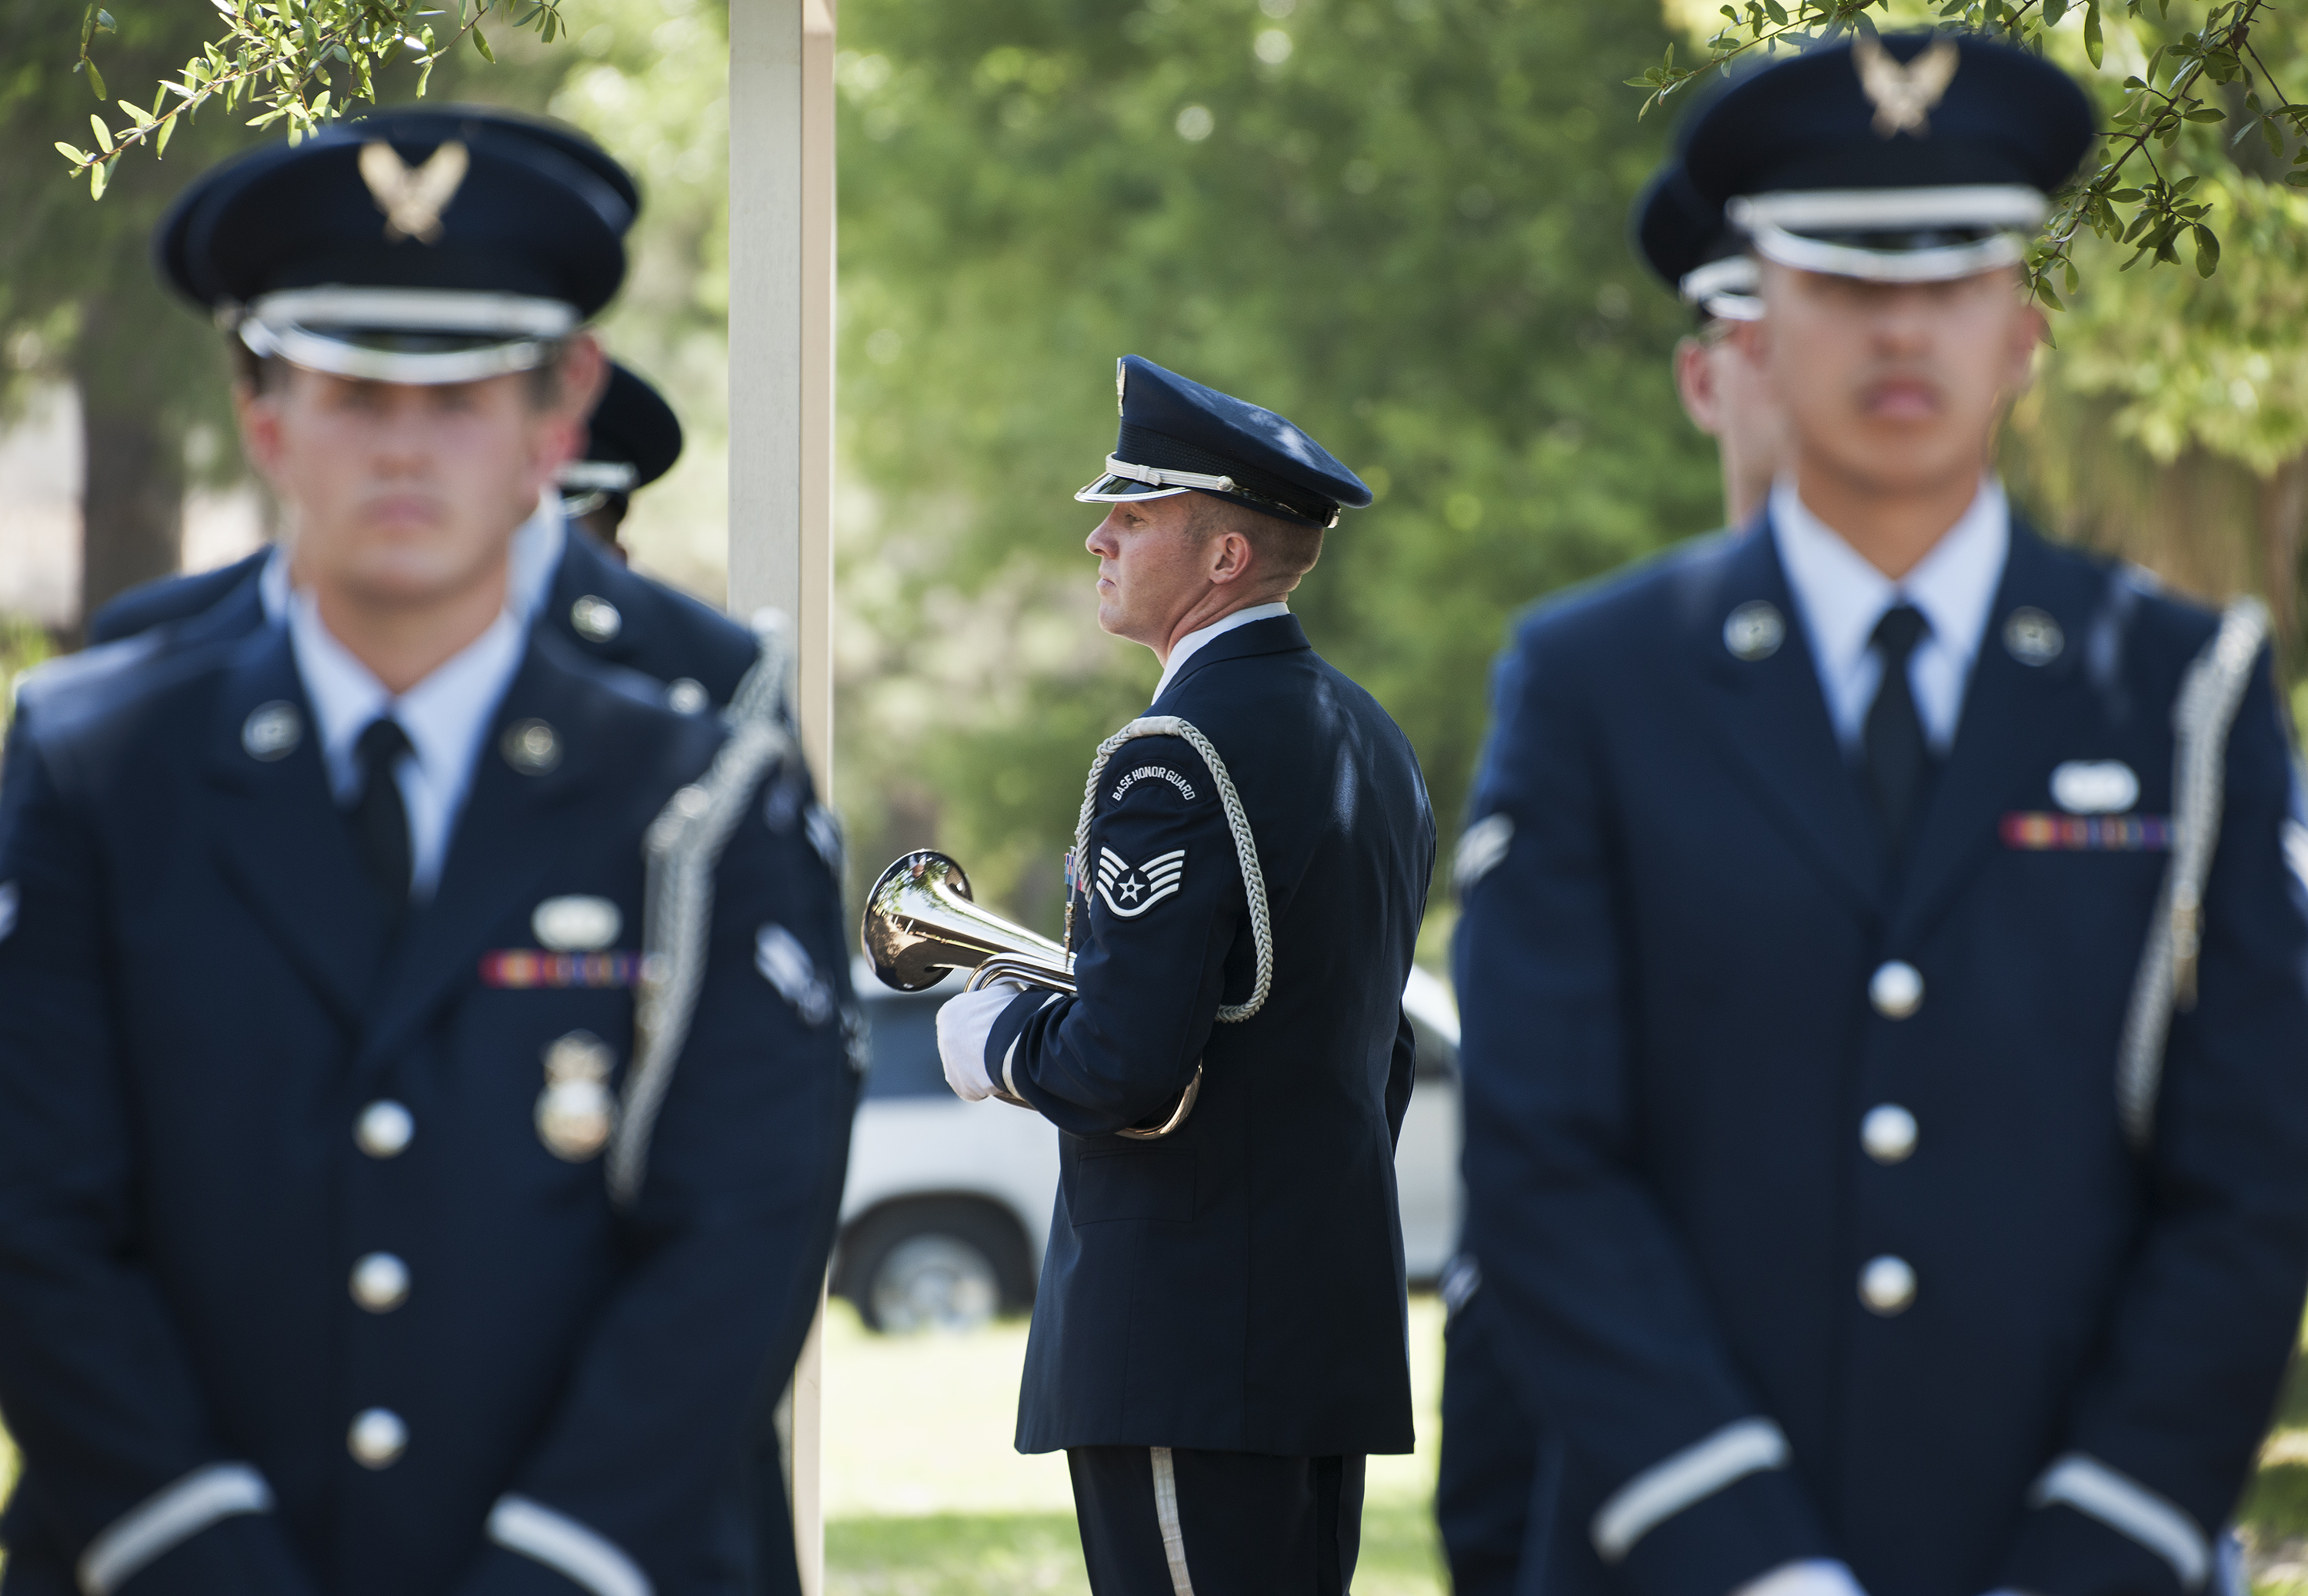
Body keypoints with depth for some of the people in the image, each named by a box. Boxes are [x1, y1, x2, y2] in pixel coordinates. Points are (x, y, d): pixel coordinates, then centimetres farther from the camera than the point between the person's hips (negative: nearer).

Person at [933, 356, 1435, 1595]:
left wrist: (986, 1041, -4)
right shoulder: (1367, 740, 15)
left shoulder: (1178, 760, -15)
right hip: (1336, 1332, 10)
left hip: (1186, 1349, -10)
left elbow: (1127, 1068, -22)